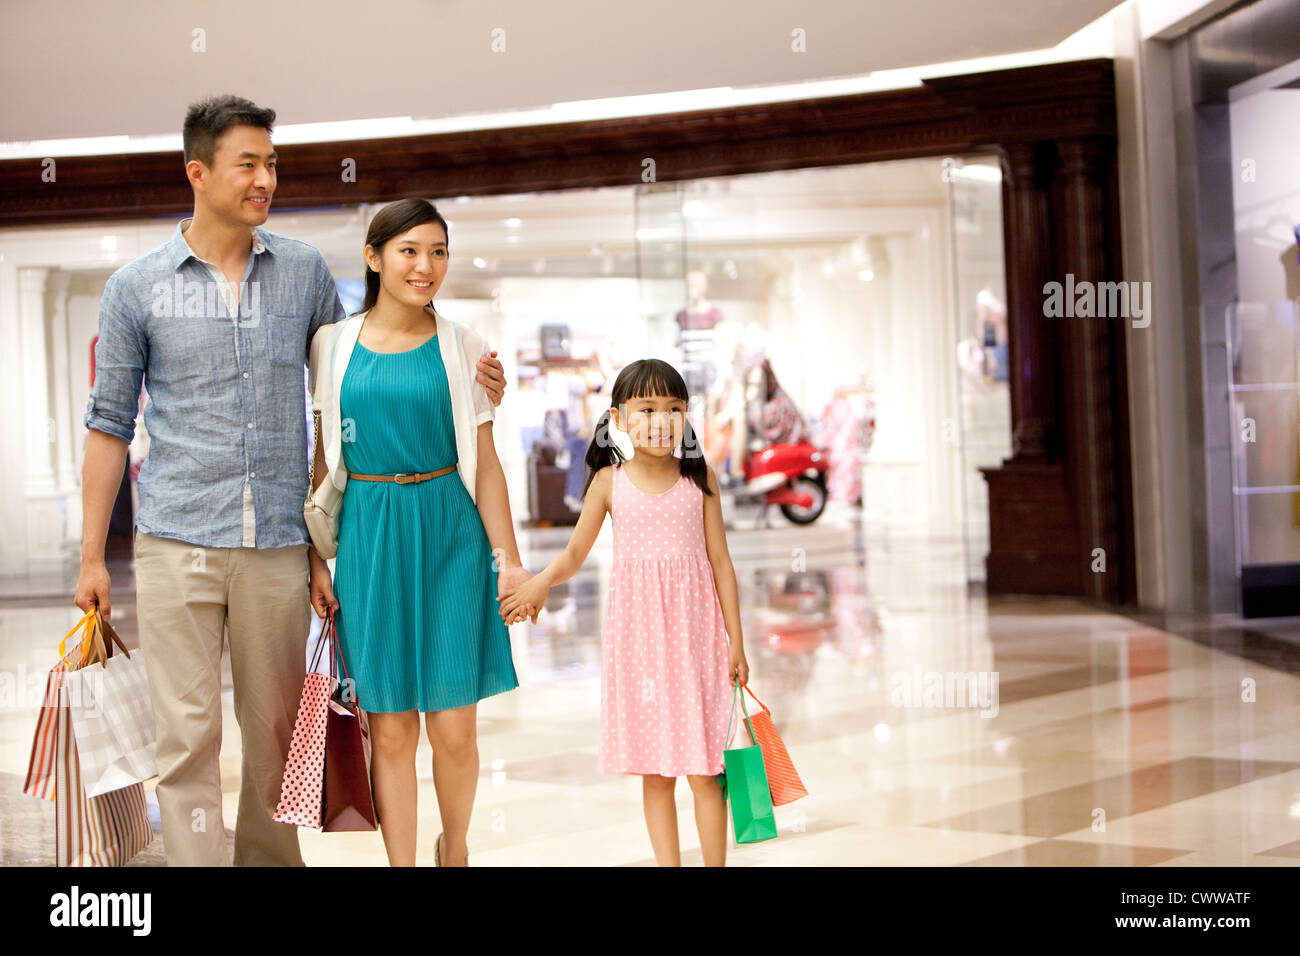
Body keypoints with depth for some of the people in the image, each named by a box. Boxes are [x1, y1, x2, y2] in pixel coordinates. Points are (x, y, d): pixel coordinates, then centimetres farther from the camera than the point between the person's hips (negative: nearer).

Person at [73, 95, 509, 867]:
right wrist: (93, 557, 4)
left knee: (276, 729, 11)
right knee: (189, 733, -2)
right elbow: (110, 424, 6)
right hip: (177, 543, -2)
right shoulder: (137, 287, 3)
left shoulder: (304, 270, 8)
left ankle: (270, 857, 27)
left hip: (278, 543, 2)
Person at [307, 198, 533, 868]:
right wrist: (315, 558, 5)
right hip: (368, 535, 0)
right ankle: (401, 862, 18)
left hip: (449, 535, 0)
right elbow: (324, 457, 9)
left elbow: (484, 462, 5)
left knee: (453, 729, 1)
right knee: (390, 728, 3)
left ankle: (453, 849, 28)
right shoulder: (334, 344, 4)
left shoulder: (462, 348, 3)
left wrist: (508, 559, 0)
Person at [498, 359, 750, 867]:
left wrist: (736, 642, 3)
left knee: (702, 769, 0)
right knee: (654, 771, 7)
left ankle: (716, 864, 12)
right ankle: (668, 863, 17)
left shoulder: (699, 478, 2)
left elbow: (721, 562, 4)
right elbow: (574, 554, 8)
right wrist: (540, 582, -14)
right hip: (636, 631, 1)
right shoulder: (609, 482, 3)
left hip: (693, 630, -1)